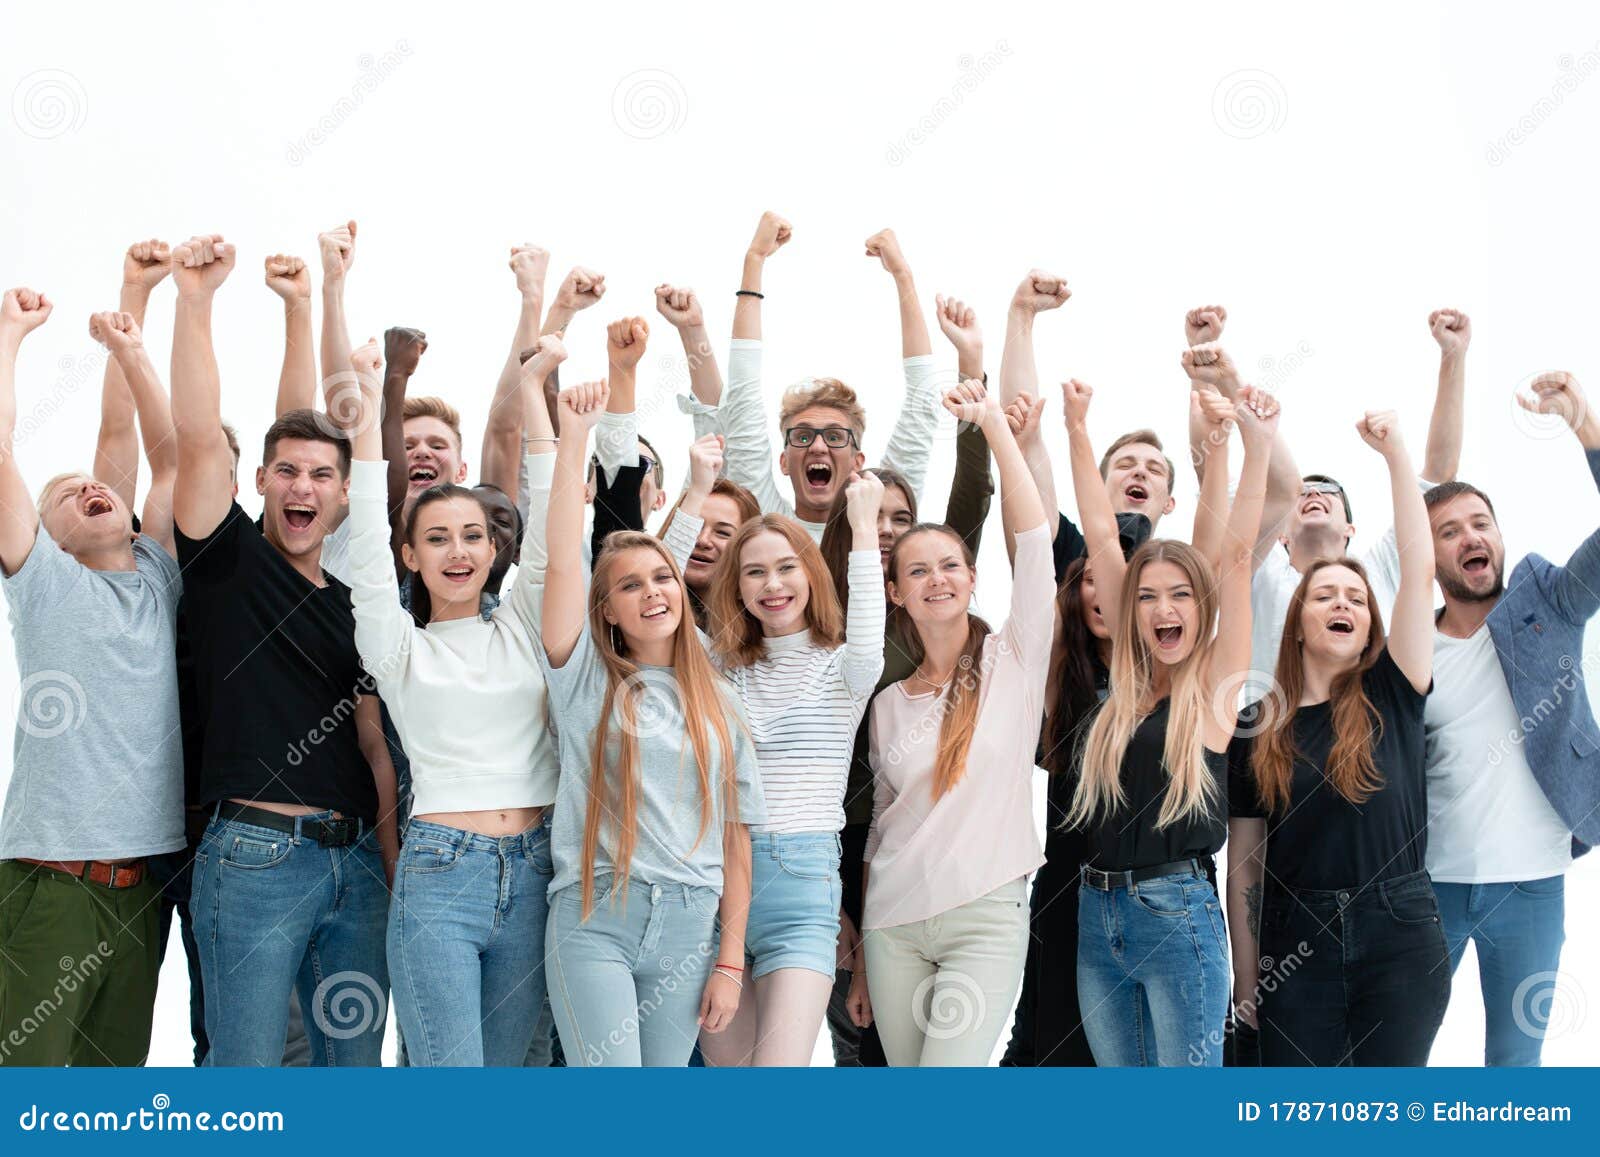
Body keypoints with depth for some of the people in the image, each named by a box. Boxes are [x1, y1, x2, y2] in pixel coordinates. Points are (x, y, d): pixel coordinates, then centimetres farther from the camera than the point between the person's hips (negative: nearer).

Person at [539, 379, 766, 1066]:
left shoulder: (717, 703, 11)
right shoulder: (587, 679, 4)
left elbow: (735, 836, 8)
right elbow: (562, 560, -9)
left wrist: (730, 959, 2)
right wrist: (574, 436, -14)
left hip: (690, 926, 3)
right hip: (593, 918, -3)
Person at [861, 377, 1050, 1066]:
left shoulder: (1012, 662, 0)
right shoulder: (889, 703, 10)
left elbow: (1033, 537, -11)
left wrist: (993, 422, -11)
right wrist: (862, 963, 15)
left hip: (986, 918, -4)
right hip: (893, 923, 4)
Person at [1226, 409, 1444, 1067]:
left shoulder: (1392, 697, 3)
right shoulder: (1258, 734, 4)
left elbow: (1419, 571, -7)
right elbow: (1244, 866, 5)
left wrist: (1395, 454, -10)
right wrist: (1245, 982, 3)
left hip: (1399, 939, 0)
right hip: (1297, 944, 1)